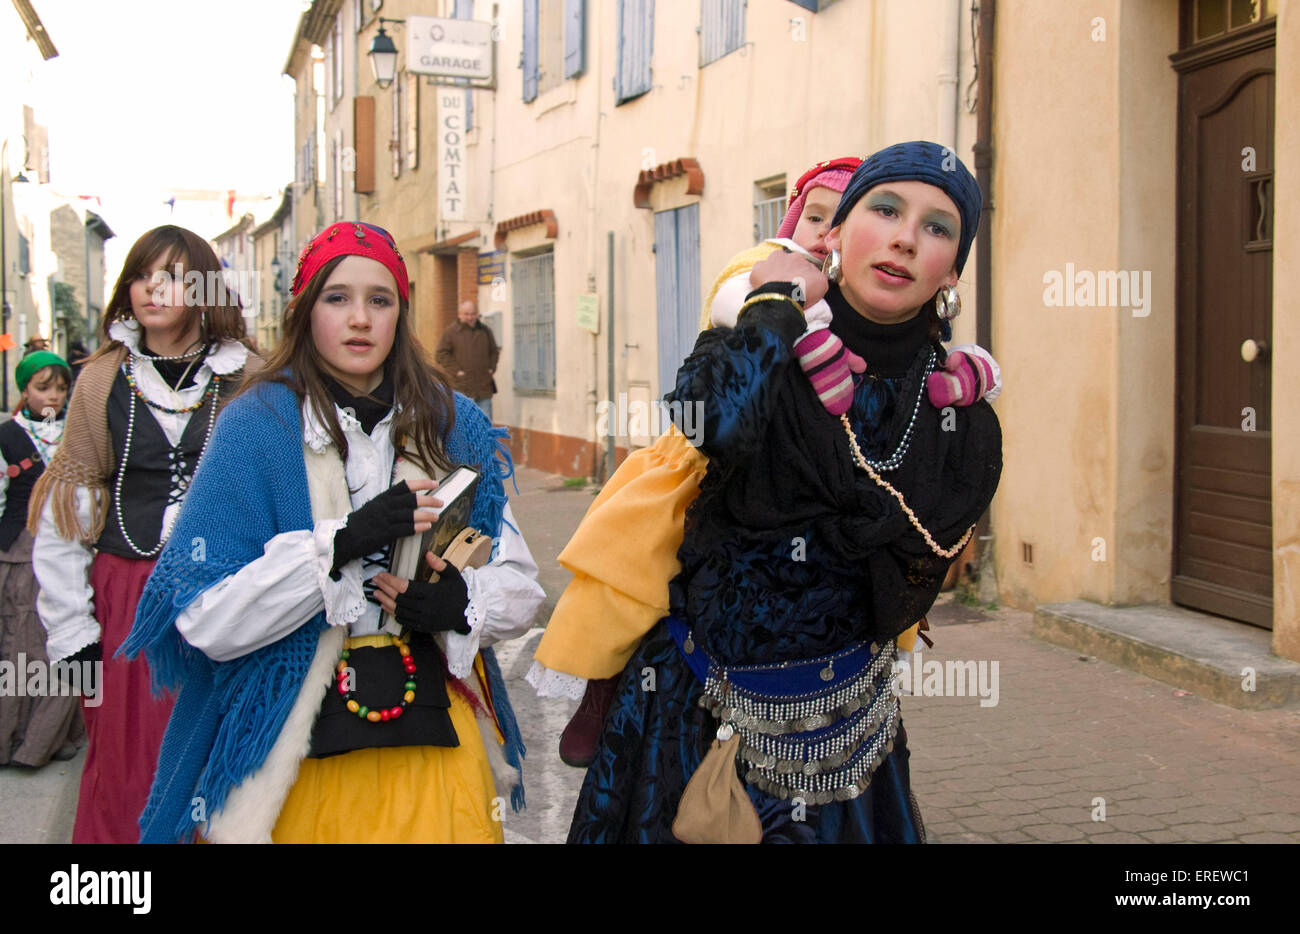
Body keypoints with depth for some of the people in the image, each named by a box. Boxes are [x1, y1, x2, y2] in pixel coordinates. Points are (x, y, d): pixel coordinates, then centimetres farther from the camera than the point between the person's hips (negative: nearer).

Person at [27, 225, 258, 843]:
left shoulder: (249, 380, 3)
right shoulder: (102, 381, 7)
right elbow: (65, 512, 7)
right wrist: (70, 630, 2)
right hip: (126, 600, 1)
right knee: (127, 765, 5)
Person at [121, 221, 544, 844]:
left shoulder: (452, 424, 5)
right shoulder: (257, 424, -7)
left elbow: (519, 584, 6)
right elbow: (204, 619, -15)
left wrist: (463, 604, -16)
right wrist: (342, 542, -24)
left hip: (435, 736, 3)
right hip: (299, 746, -2)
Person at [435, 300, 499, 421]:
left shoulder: (485, 331, 13)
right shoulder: (450, 332, 0)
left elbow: (494, 352, 21)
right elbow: (442, 354, -2)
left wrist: (491, 368, 5)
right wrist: (456, 370, -10)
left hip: (484, 387, 3)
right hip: (462, 387, -3)